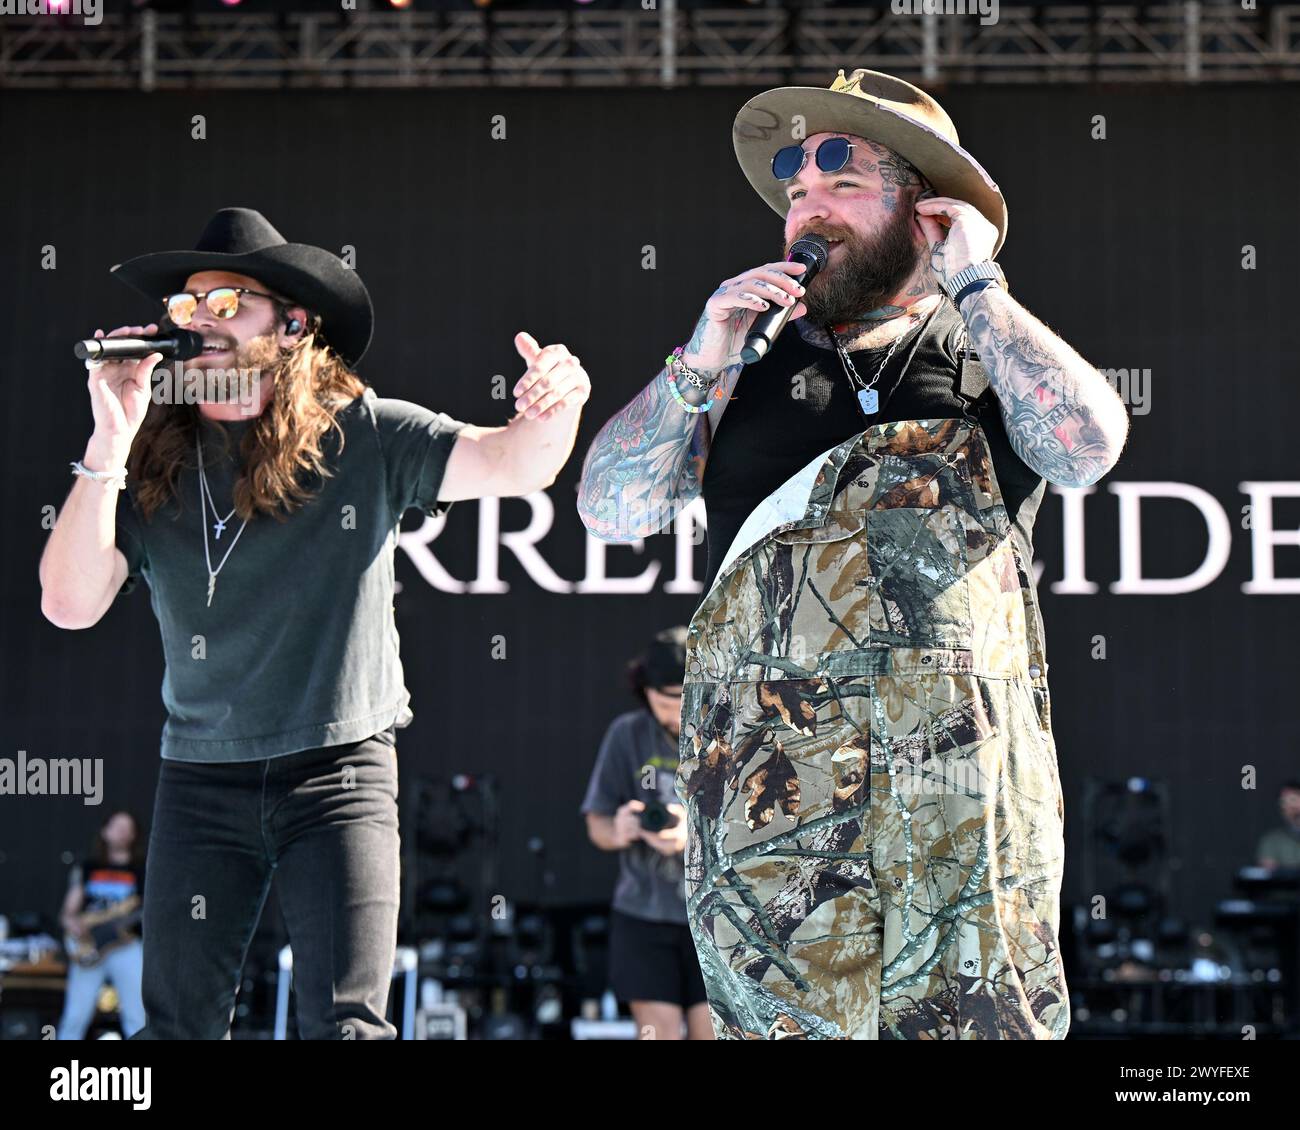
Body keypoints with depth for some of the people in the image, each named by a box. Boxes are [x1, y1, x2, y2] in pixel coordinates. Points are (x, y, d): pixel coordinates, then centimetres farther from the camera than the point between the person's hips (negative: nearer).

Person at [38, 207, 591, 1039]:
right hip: (200, 780, 3)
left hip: (340, 771, -2)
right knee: (179, 1020, 8)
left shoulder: (364, 435, -3)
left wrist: (552, 415, -34)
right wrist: (110, 441, -14)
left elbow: (513, 465, -10)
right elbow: (70, 605, -7)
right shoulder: (152, 464, 1)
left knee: (346, 1021, -6)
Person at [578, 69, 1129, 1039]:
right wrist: (698, 365, 1)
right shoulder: (748, 359, 19)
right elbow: (610, 511, 12)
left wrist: (974, 287, 3)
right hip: (771, 765, 1)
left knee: (984, 1013, -4)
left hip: (964, 751, -1)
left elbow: (1087, 448, -5)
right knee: (780, 1015, -1)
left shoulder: (991, 347, 17)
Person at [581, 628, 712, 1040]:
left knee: (712, 1031, -1)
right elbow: (597, 823, 5)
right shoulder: (627, 734, 0)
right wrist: (617, 831, -19)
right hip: (644, 911, 1)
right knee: (659, 1032, -3)